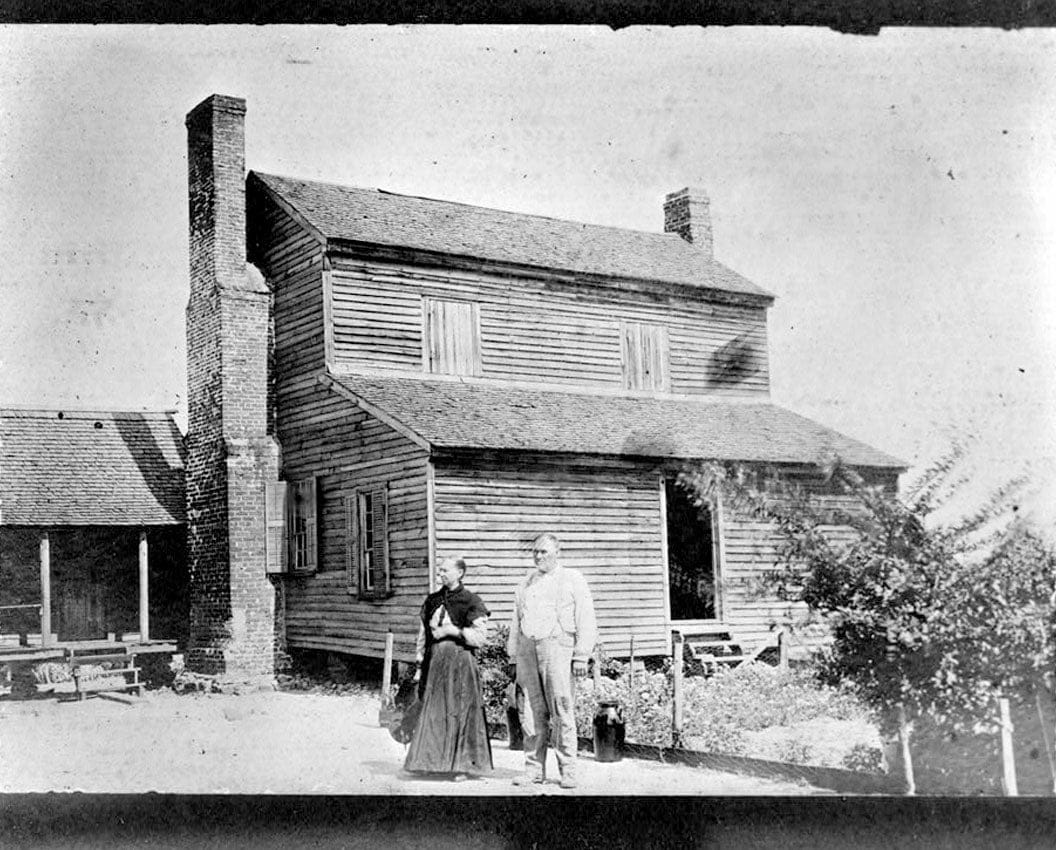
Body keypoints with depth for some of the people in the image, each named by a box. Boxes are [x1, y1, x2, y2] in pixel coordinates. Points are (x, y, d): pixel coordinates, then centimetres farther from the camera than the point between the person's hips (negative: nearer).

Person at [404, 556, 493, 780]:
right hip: (434, 661, 5)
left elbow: (480, 636, -7)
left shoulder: (471, 601, -3)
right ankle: (433, 761, 12)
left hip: (460, 661, -5)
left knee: (461, 712, -2)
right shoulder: (431, 600, 13)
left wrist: (452, 630, -14)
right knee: (433, 712, 4)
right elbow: (423, 635, 16)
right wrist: (421, 665, 11)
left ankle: (462, 766, 5)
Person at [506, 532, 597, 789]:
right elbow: (515, 623, 23)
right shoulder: (526, 583, 21)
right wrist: (514, 658, 16)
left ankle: (567, 770, -1)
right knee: (533, 711, 2)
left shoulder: (572, 580, 7)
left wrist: (581, 656, -7)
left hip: (557, 646, -4)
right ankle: (534, 768, 7)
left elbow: (586, 621, 1)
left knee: (561, 710, -6)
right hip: (527, 648, 4)